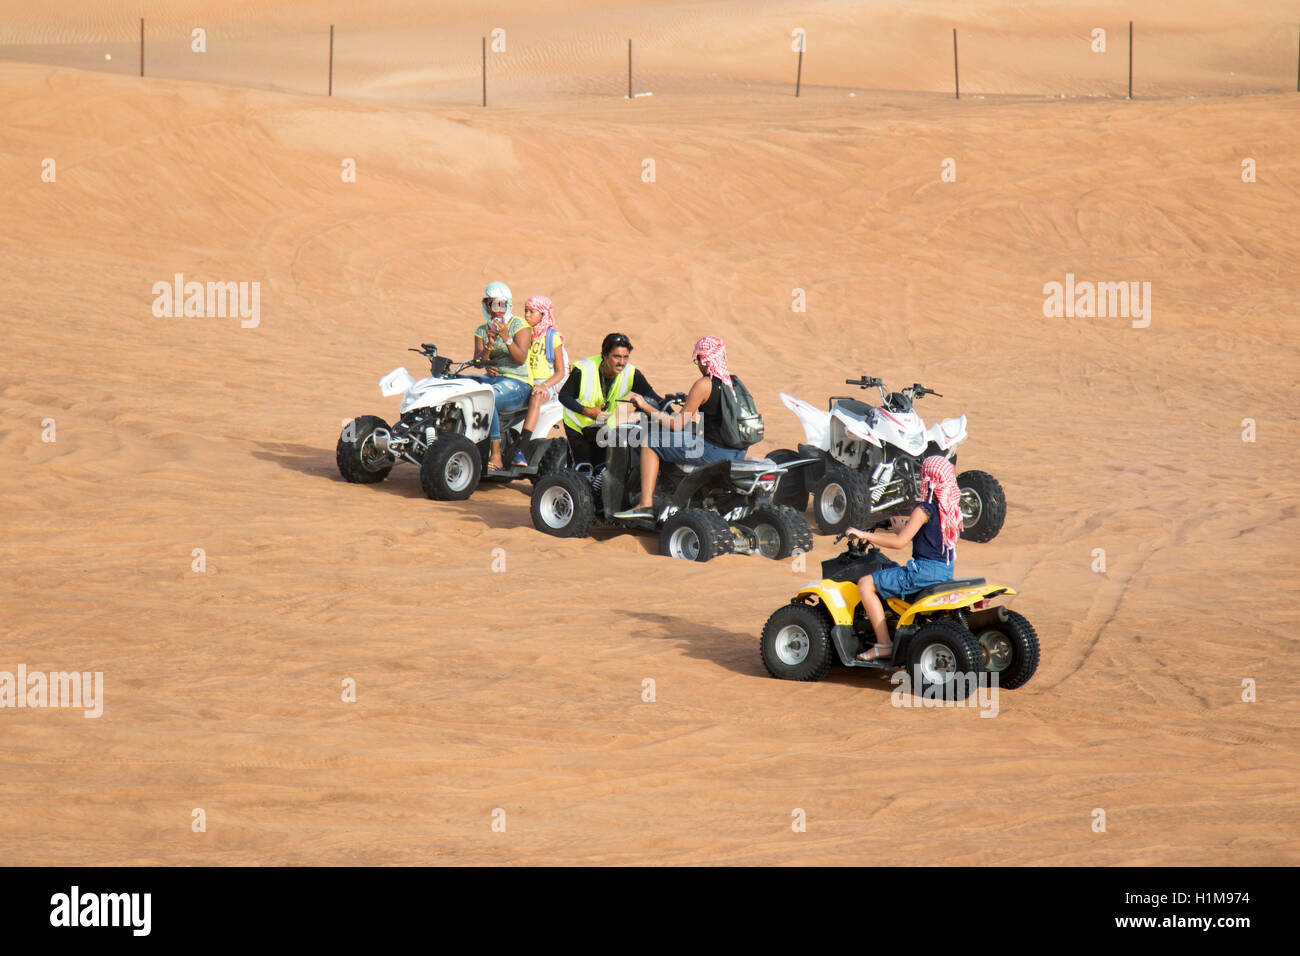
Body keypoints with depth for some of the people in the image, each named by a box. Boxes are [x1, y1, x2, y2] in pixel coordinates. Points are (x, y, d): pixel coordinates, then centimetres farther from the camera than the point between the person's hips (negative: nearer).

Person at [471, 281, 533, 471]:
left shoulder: (520, 326, -1)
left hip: (517, 382, -6)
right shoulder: (481, 331, 15)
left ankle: (496, 458, -34)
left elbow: (521, 359, -13)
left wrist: (506, 338, -28)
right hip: (493, 377, 6)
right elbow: (478, 360, 2)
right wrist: (488, 347, -18)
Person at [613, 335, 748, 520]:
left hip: (714, 451, -9)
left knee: (650, 442, 0)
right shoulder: (731, 380, 9)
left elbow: (678, 425, -12)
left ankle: (646, 504, -5)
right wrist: (693, 403, 38)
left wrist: (646, 406, -3)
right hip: (738, 452, 9)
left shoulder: (704, 385, -14)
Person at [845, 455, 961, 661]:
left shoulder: (925, 509, -16)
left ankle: (884, 645, -9)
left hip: (925, 571, -9)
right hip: (946, 572, 9)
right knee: (892, 573, 34)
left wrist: (865, 535, -13)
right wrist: (907, 525, 31)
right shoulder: (951, 508, 8)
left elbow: (900, 541, -20)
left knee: (866, 584, -5)